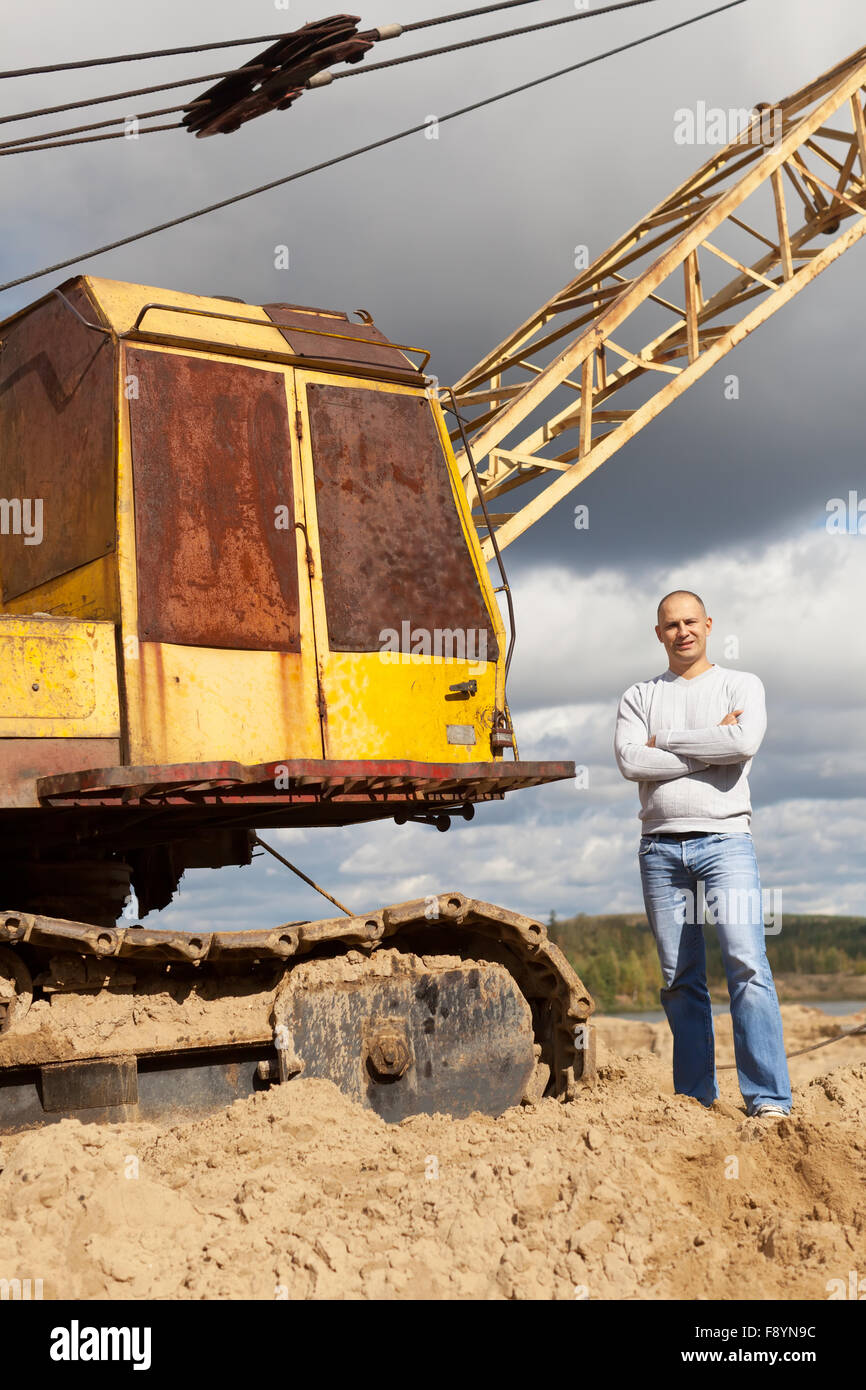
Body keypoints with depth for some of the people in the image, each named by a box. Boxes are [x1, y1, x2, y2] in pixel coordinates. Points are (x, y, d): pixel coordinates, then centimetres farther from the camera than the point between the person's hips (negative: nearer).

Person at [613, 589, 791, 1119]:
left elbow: (744, 742, -11)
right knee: (680, 977, 4)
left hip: (724, 837, -3)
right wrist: (709, 746, -6)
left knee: (747, 963, -14)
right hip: (660, 846, 3)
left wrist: (665, 742, -4)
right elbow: (630, 761, -3)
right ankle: (695, 1097, 11)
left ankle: (770, 1099, -12)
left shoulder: (741, 685, 10)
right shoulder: (639, 697, 16)